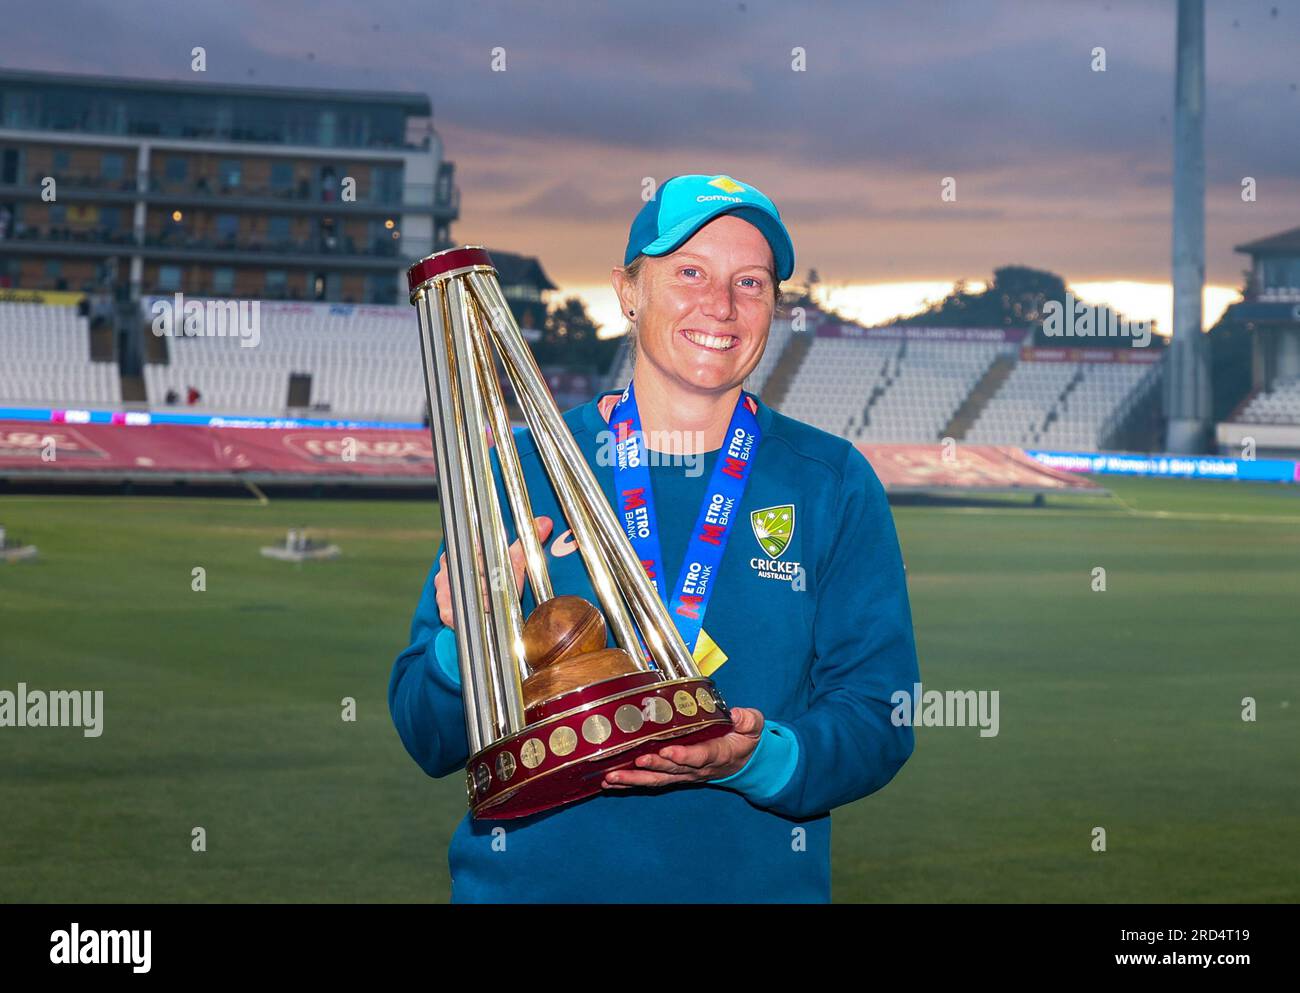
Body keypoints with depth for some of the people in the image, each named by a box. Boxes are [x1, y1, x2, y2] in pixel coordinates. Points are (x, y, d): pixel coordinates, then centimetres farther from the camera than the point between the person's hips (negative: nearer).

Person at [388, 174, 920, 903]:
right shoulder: (521, 467, -1)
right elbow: (430, 741, -1)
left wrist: (760, 760, -23)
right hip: (528, 879, 0)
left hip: (759, 882, 1)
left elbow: (879, 721, -5)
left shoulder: (835, 486, 1)